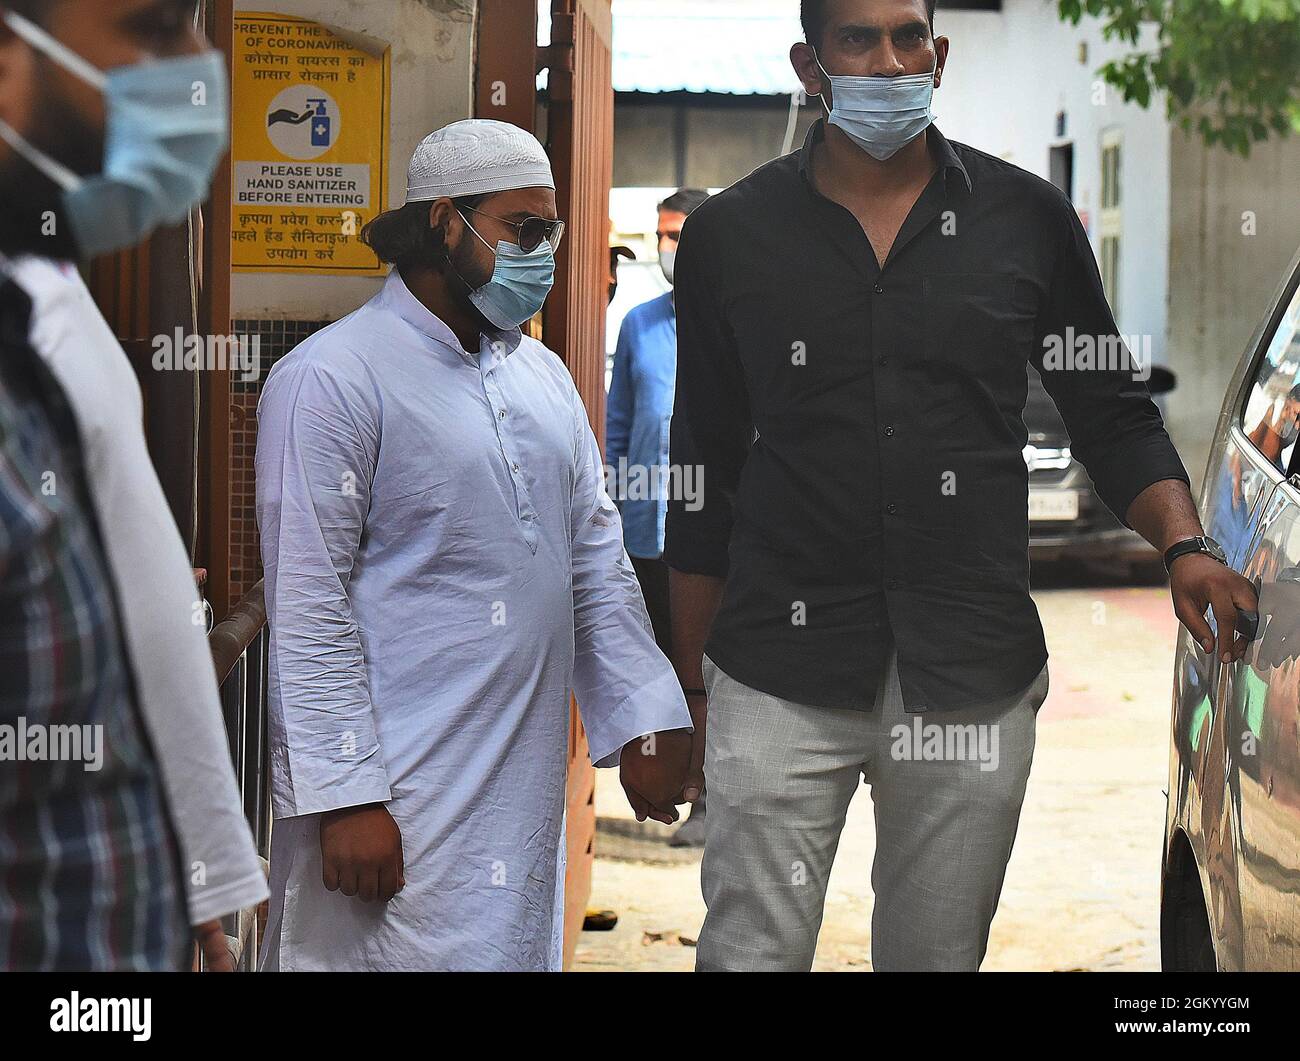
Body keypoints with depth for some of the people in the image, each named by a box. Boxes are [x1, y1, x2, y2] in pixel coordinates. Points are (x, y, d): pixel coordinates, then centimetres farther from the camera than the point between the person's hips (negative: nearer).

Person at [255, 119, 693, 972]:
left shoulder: (541, 373, 15)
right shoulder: (329, 380, -9)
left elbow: (598, 558, 18)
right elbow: (309, 607, -13)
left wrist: (644, 721, 11)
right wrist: (347, 797, -17)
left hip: (526, 785, 7)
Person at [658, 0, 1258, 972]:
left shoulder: (1028, 219, 6)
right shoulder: (732, 235, 5)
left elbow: (1113, 416, 13)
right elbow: (706, 474, 9)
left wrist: (1183, 545, -5)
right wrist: (692, 686, 9)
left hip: (976, 674, 1)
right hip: (780, 673, -1)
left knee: (938, 952, 8)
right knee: (753, 950, -4)